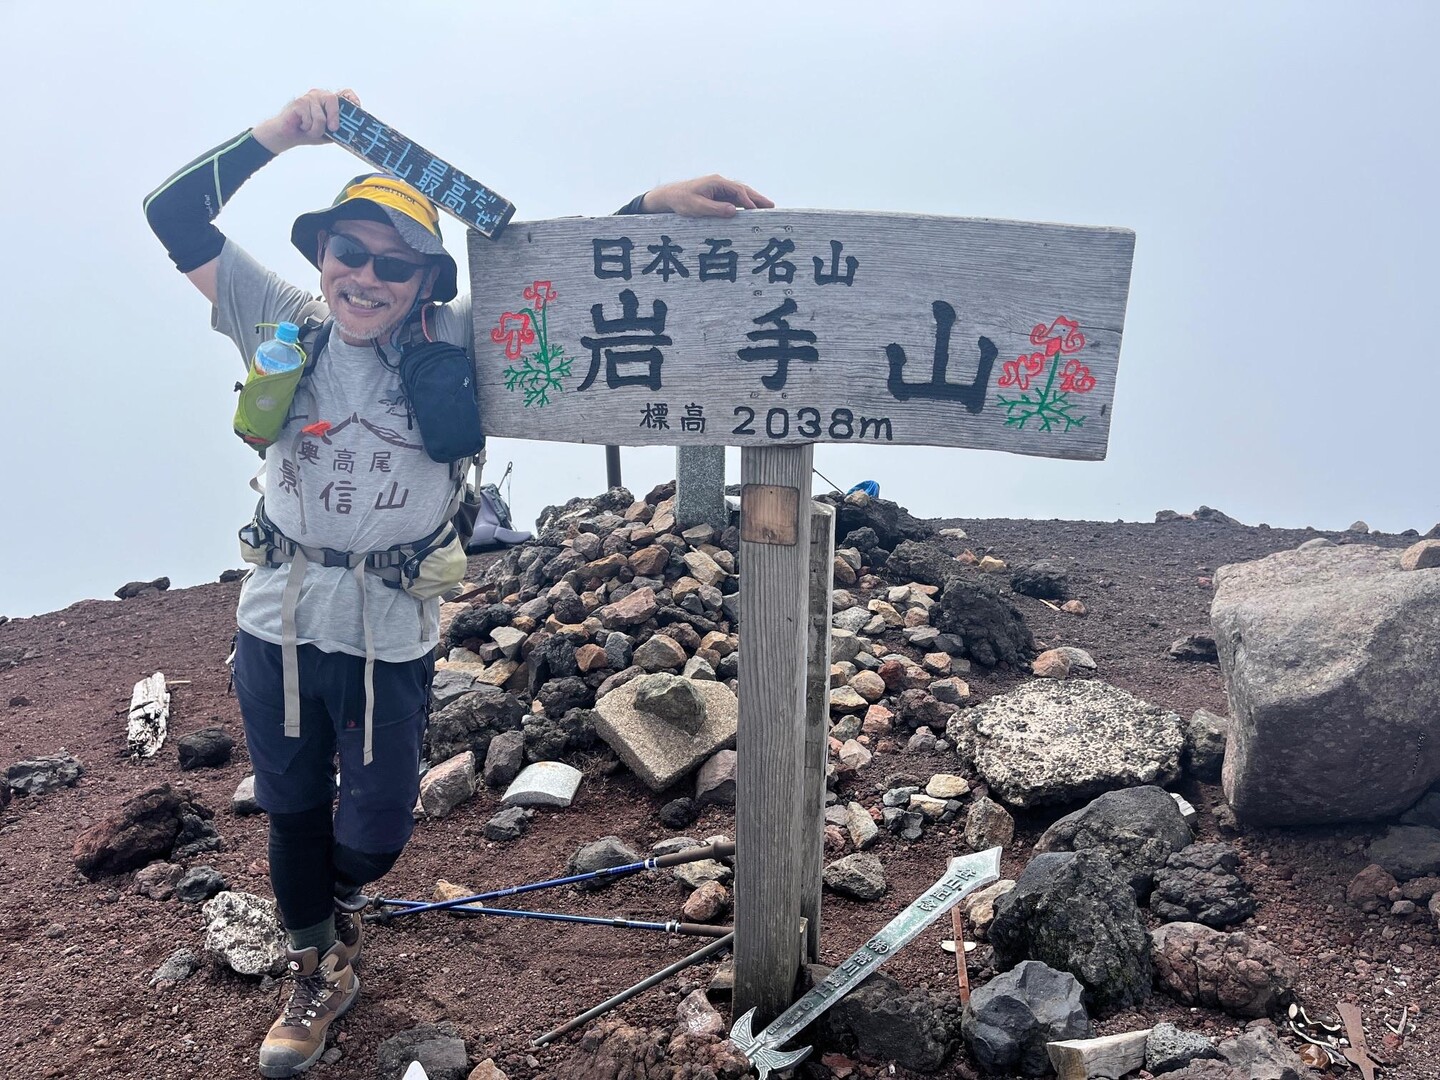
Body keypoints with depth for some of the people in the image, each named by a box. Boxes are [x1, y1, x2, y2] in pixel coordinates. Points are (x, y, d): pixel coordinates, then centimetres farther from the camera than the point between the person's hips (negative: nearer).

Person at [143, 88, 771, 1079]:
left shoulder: (451, 343, -9)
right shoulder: (285, 326, -4)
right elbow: (175, 217, -8)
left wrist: (653, 206, -22)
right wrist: (276, 135, -21)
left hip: (389, 635, -1)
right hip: (276, 623, 2)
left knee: (375, 832, 12)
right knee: (293, 813, 19)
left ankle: (340, 901, 53)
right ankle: (317, 971, 47)